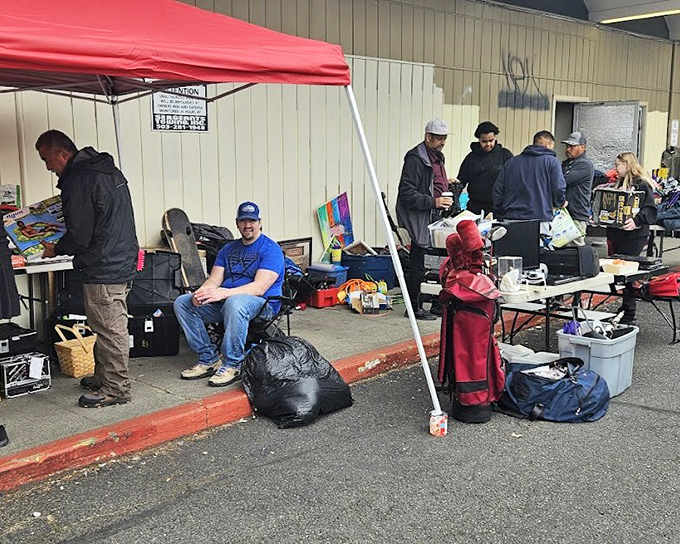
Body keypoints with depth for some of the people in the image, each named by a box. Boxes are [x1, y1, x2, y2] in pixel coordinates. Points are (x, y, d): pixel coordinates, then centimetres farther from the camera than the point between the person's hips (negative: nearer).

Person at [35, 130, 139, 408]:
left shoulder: (78, 179, -16)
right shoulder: (109, 169, 14)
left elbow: (80, 235, -18)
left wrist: (56, 249, 1)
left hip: (102, 269, -10)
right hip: (122, 260, 10)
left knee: (109, 329, -1)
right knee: (109, 327, 18)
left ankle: (116, 388, 9)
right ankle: (103, 377, 30)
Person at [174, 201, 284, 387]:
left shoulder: (271, 249, -6)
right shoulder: (228, 249, 17)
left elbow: (260, 288, -19)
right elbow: (214, 279, 8)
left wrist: (223, 293, -30)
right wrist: (201, 292, -18)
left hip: (261, 303, -7)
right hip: (224, 301, 7)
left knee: (234, 303, -41)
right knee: (182, 302, -7)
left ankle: (232, 364, -27)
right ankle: (208, 358, -8)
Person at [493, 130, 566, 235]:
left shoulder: (511, 162, 16)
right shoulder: (552, 161, 4)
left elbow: (498, 190, 13)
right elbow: (558, 189, -4)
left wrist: (499, 216, 19)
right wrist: (560, 203, 18)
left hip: (510, 219, 4)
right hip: (539, 219, -4)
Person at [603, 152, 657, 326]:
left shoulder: (642, 184, -7)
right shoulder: (619, 184, 19)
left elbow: (650, 210, -16)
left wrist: (636, 221, -31)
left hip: (633, 237, -8)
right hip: (616, 235, 8)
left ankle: (629, 316, 2)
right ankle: (624, 310, 19)